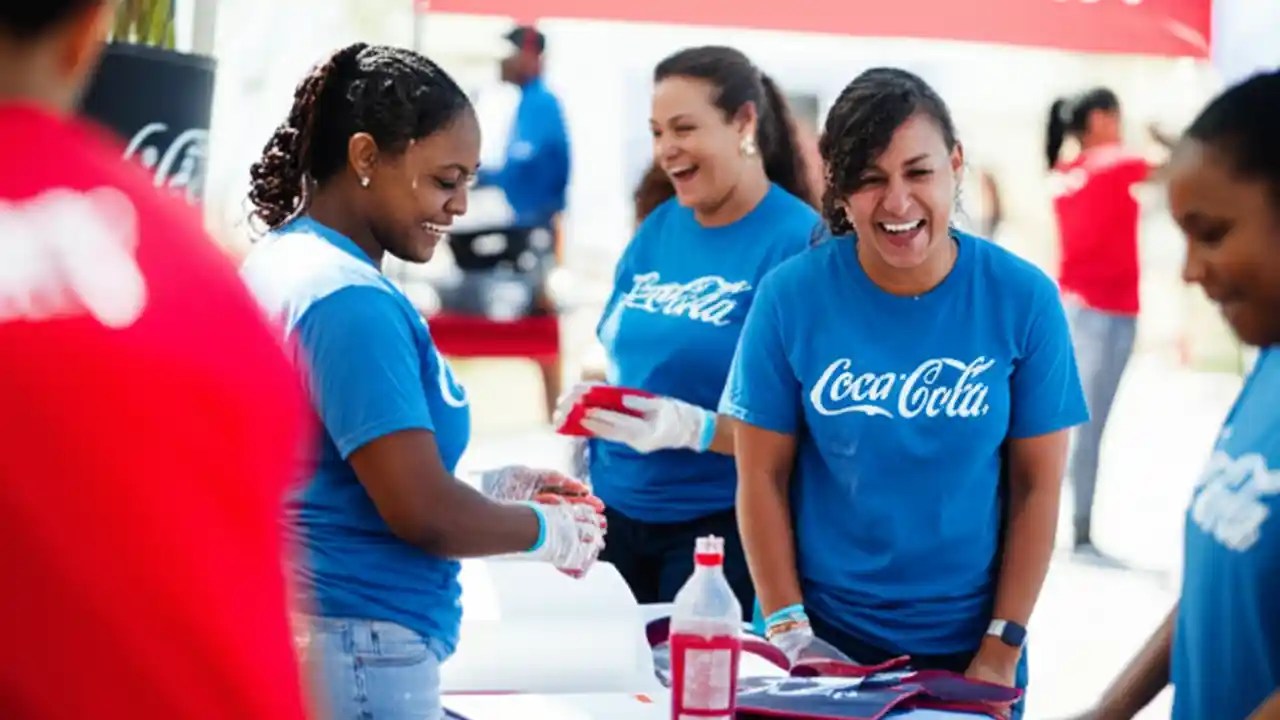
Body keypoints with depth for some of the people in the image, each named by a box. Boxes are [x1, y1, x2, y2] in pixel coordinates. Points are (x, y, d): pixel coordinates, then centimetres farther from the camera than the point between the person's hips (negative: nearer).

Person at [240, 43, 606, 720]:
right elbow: (423, 515, -22)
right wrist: (548, 530, -5)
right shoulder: (351, 301, -19)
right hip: (356, 652, -9)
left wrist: (486, 488, 12)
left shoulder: (282, 264, 9)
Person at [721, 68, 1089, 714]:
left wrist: (1001, 651, -7)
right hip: (826, 637, 0)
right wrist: (789, 631, -9)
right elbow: (762, 478, -5)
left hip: (968, 642, 0)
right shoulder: (790, 297, -10)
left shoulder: (1023, 298, -9)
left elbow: (1037, 485, -5)